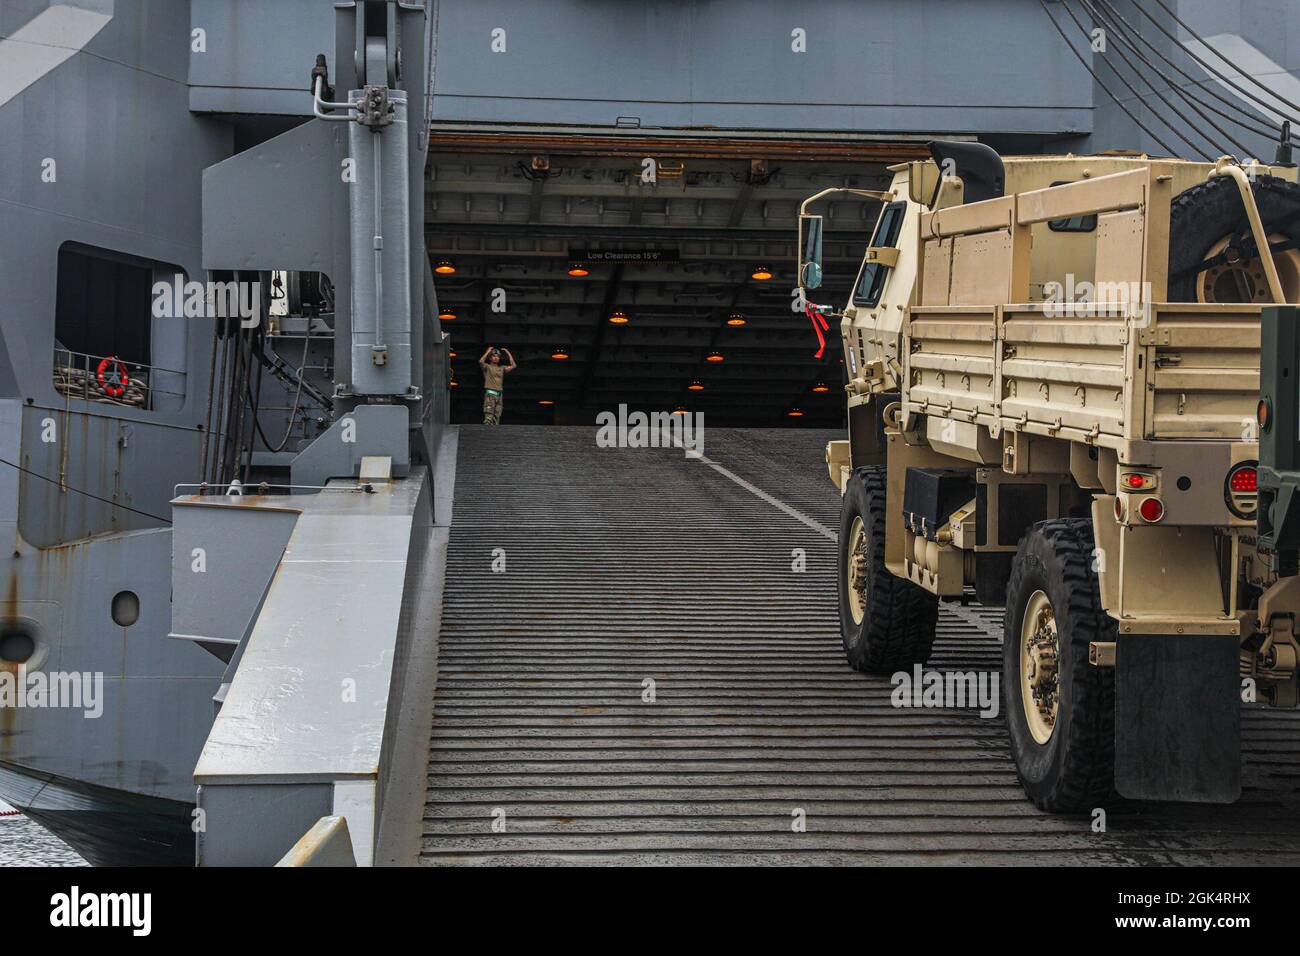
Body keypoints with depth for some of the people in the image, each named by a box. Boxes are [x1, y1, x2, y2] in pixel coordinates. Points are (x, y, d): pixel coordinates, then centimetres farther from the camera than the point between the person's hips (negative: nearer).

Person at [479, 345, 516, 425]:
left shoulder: (502, 368, 19)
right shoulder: (487, 367, 6)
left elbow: (513, 366, 9)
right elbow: (481, 361, -14)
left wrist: (508, 353, 11)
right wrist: (488, 351, -5)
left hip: (499, 394, 5)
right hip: (490, 393, -5)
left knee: (497, 417, 4)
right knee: (489, 416, -17)